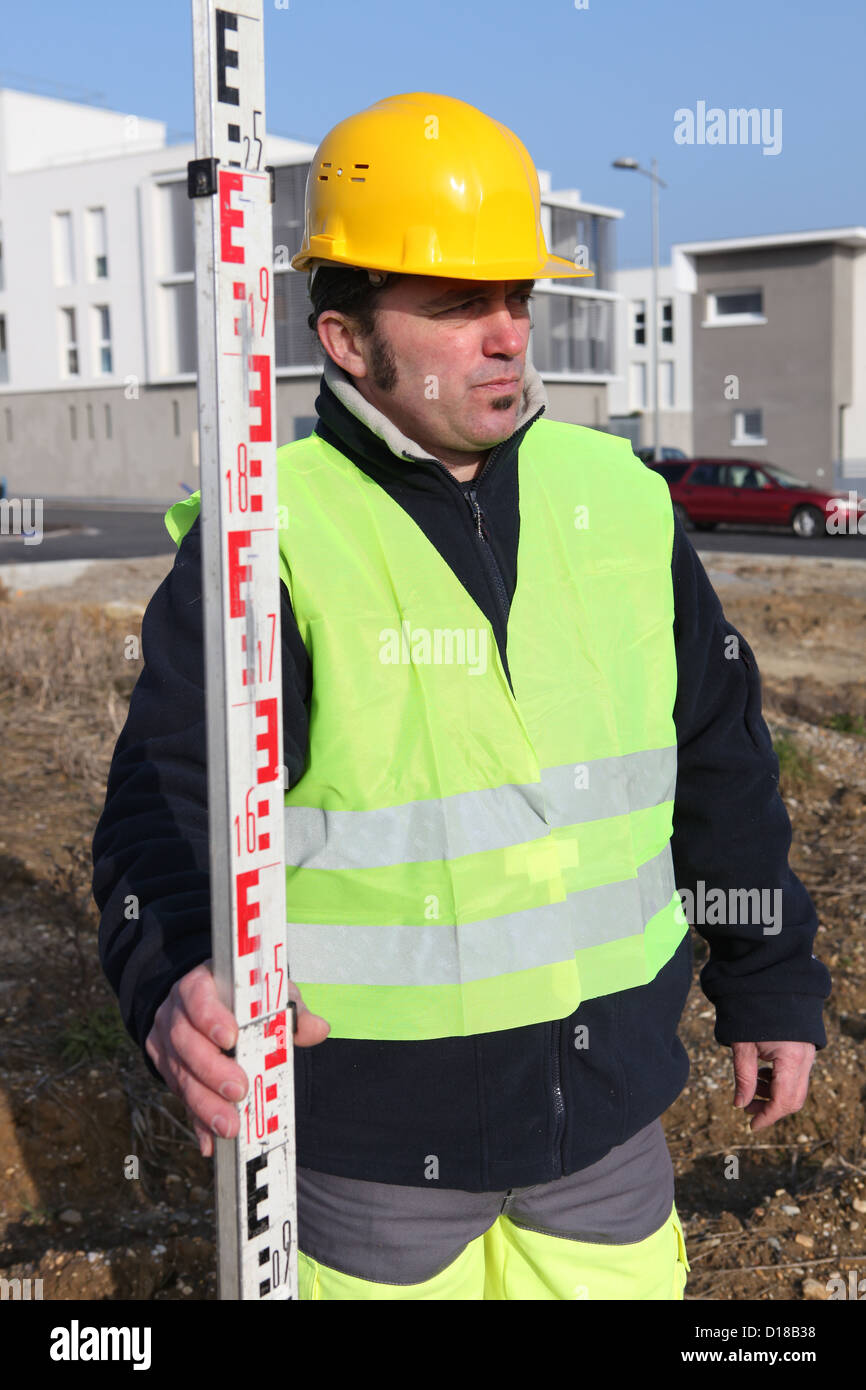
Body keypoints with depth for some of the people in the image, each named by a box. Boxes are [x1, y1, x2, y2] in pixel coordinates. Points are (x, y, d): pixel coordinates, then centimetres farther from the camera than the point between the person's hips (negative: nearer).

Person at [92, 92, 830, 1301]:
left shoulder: (618, 499, 1)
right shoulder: (266, 542, -14)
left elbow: (719, 763, 9)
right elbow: (172, 806, -16)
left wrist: (770, 977, 13)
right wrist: (176, 979, -37)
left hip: (609, 1097, 4)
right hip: (374, 1124, -4)